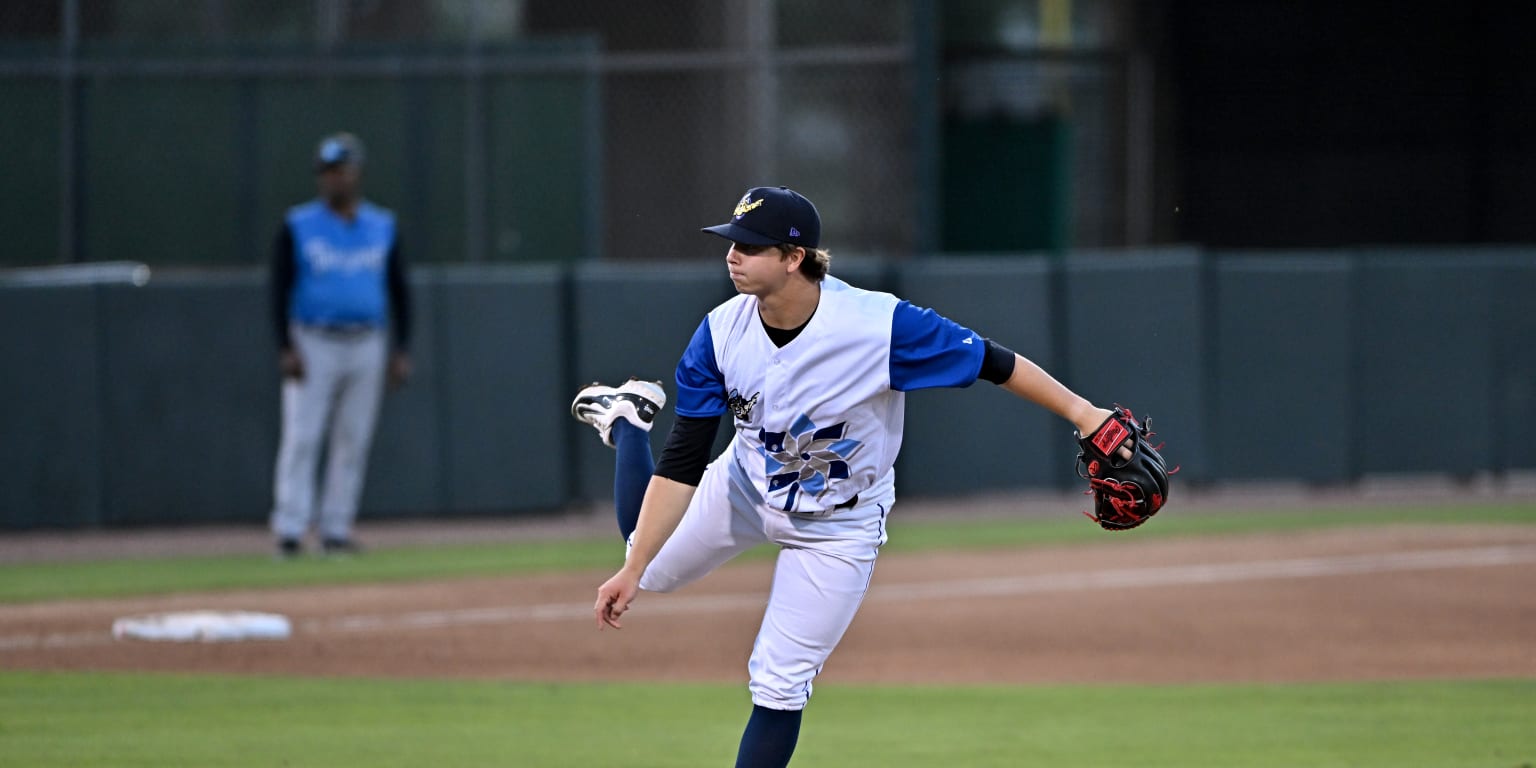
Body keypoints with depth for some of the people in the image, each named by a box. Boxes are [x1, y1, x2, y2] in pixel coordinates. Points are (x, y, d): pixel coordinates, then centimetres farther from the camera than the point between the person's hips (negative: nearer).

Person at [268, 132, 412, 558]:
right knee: (301, 438, -9)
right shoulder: (298, 226, 0)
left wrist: (401, 350, 4)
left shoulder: (382, 227, 9)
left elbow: (399, 291, 12)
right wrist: (286, 348, -10)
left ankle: (336, 529, 7)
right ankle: (289, 529, -10)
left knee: (353, 440, 2)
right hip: (313, 344, -3)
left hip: (367, 346, 3)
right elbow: (279, 289, -1)